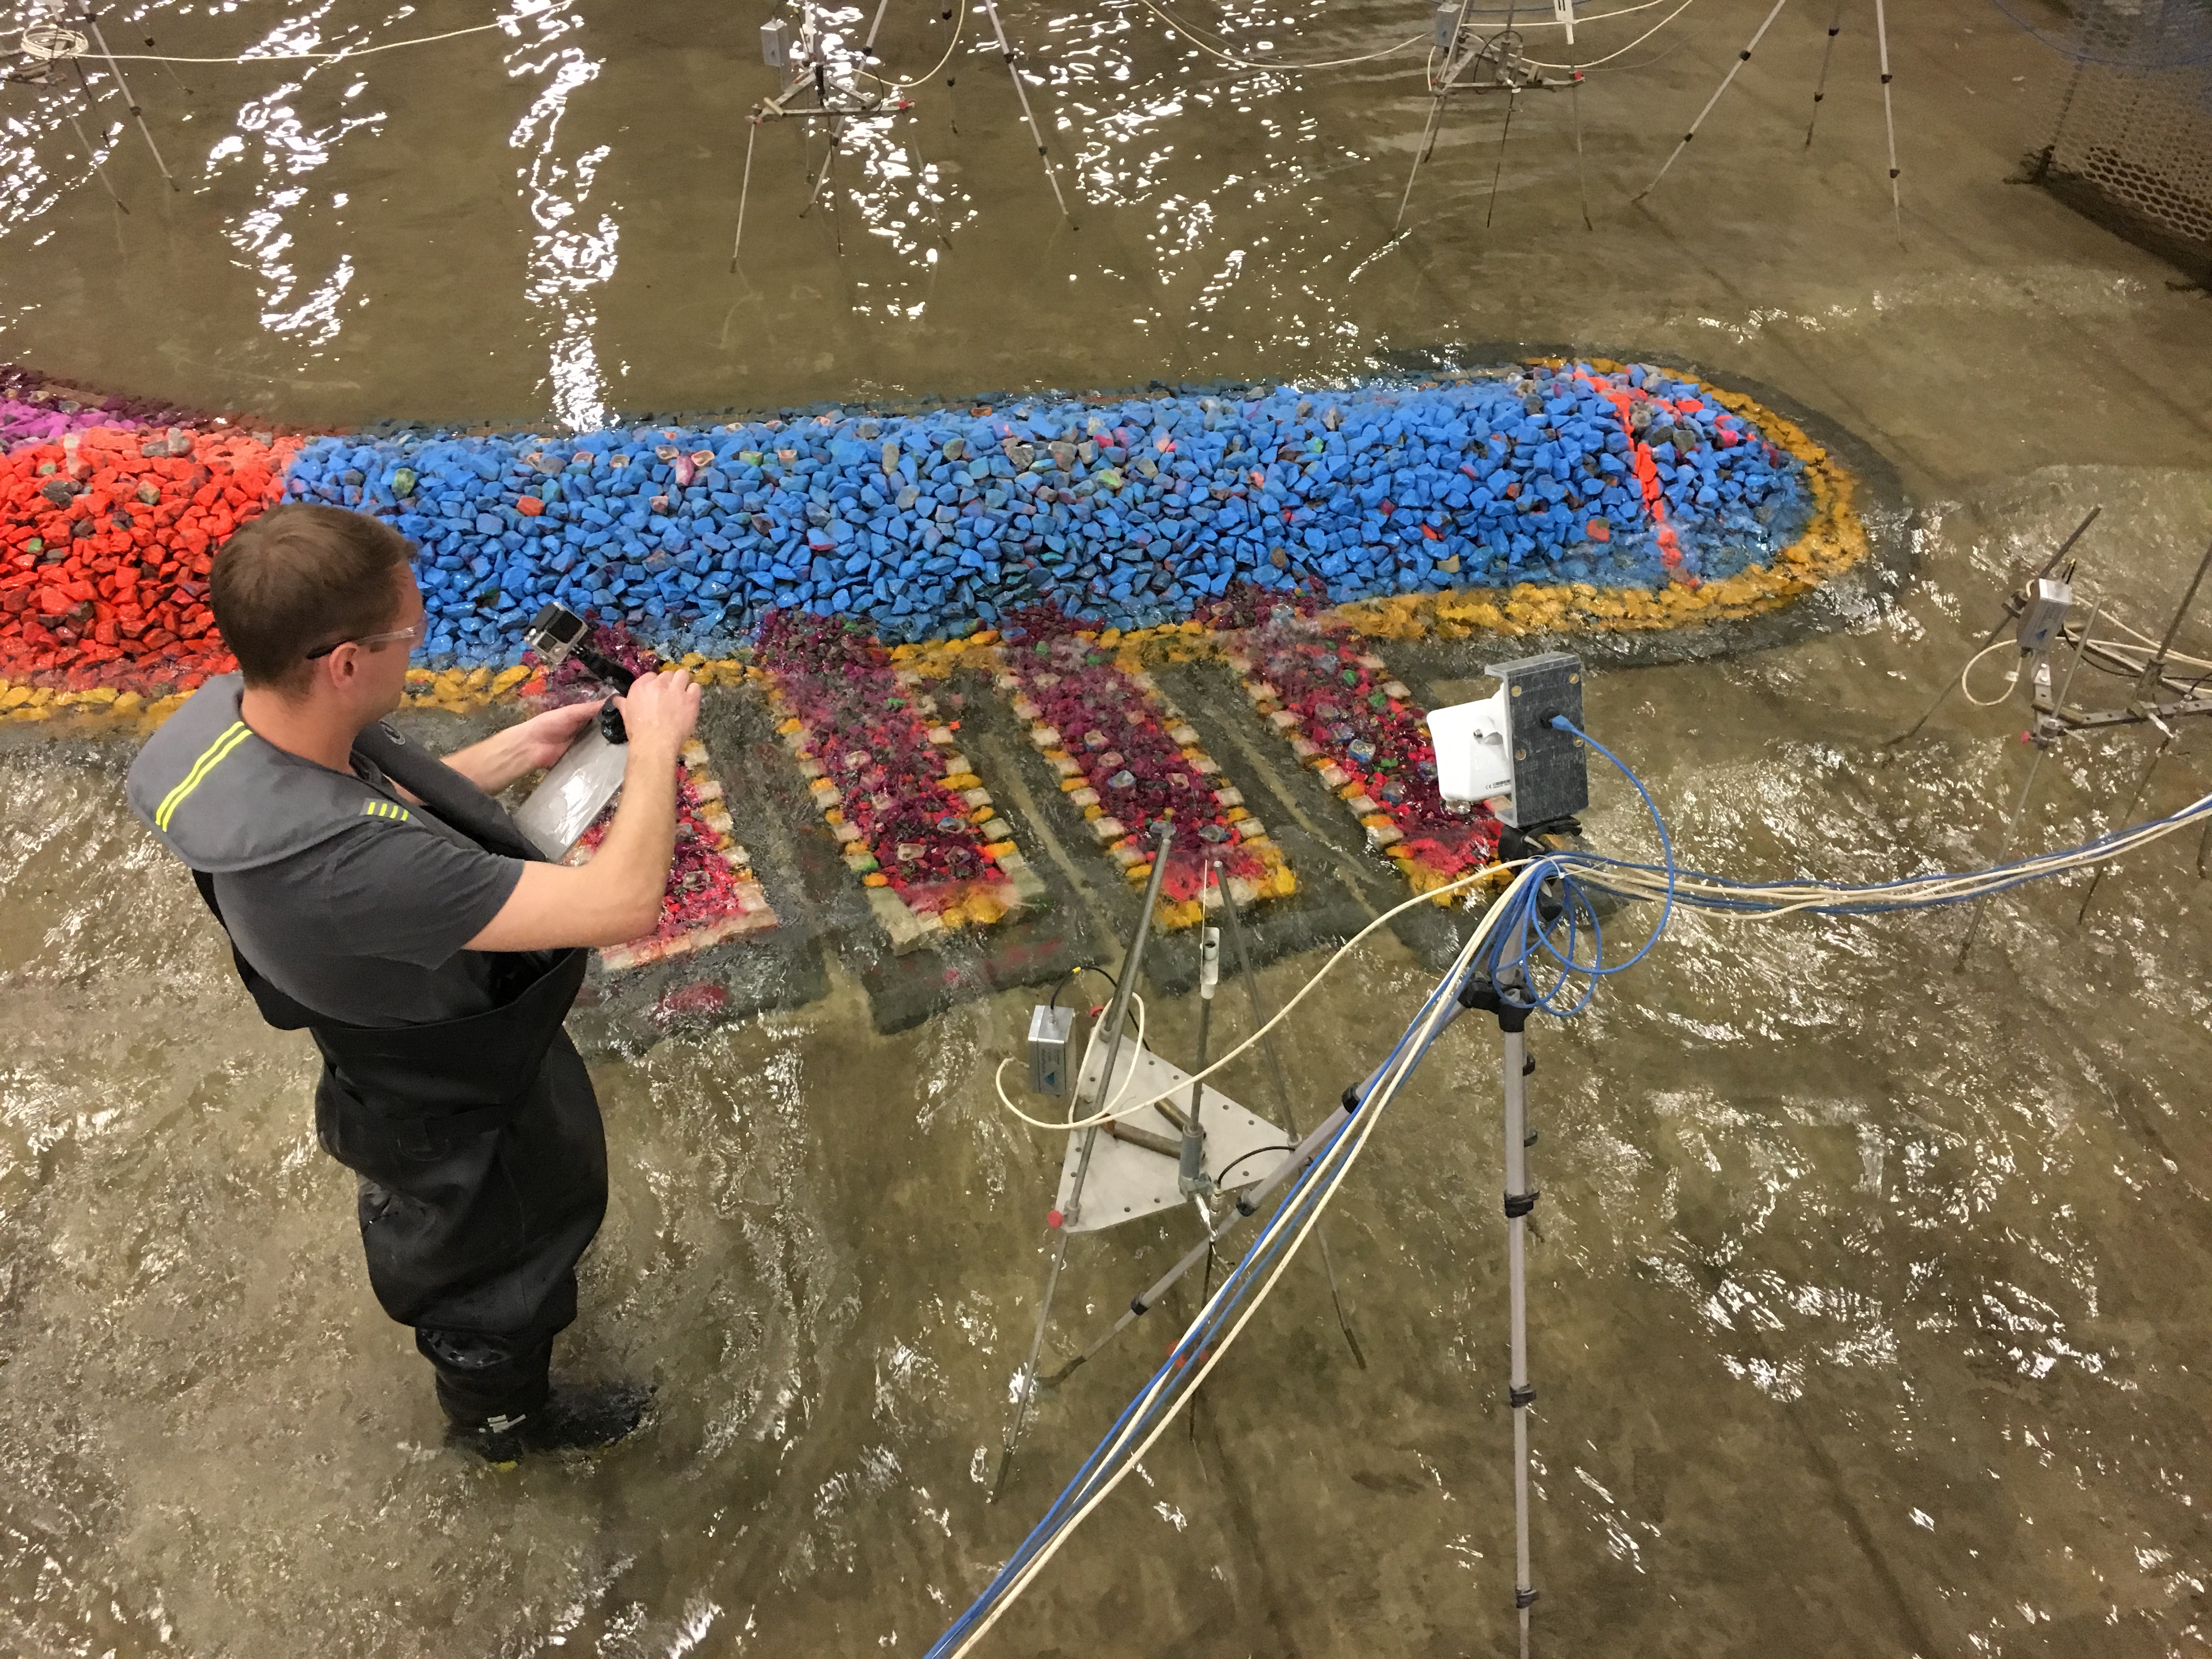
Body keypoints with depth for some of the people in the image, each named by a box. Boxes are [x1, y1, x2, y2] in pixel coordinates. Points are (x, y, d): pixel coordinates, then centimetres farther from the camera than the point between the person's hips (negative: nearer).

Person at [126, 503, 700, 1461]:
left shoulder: (235, 707, -23)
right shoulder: (338, 864, -49)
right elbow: (623, 903, -46)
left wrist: (515, 752, -9)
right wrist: (656, 744, -31)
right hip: (461, 1120, -7)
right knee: (500, 1259, 26)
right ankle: (505, 1417, 57)